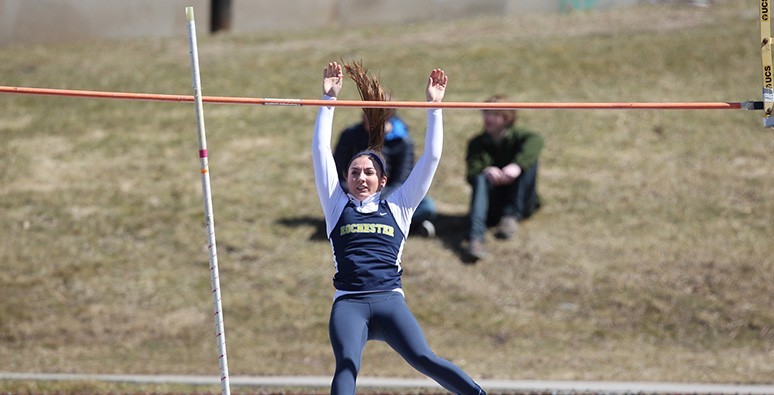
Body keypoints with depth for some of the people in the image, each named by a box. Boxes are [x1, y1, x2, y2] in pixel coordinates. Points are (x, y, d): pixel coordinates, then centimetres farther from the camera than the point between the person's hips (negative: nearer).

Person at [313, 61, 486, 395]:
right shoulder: (338, 206, 20)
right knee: (346, 364, -25)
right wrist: (328, 100, 16)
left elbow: (430, 158, 18)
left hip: (389, 301, 0)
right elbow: (320, 152, 17)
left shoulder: (398, 206, 19)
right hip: (348, 304, 0)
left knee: (424, 359, -20)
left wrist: (434, 107, 18)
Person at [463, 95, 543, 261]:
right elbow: (472, 174, -14)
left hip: (522, 205, 0)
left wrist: (517, 166, -43)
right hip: (493, 208, 0)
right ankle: (475, 238, -51)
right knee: (481, 179, -30)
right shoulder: (477, 143, 5)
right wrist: (486, 171, -39)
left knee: (529, 159, -18)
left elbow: (535, 140, -24)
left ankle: (511, 216, -26)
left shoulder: (517, 136, 2)